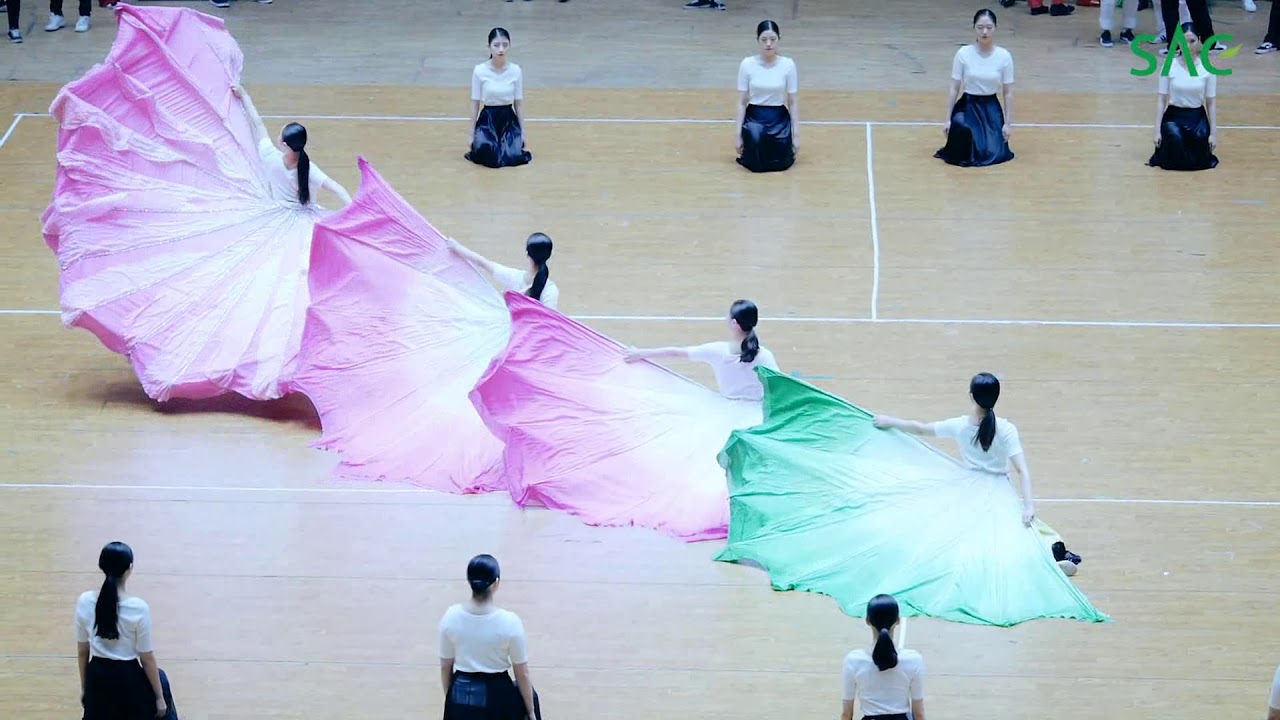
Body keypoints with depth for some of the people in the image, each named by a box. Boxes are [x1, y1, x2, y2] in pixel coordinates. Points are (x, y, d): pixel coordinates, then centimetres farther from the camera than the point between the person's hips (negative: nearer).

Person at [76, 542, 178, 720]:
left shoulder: (84, 602, -8)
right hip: (128, 680, -3)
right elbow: (147, 658, -11)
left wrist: (84, 687, 17)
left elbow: (82, 651, 4)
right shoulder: (138, 608, -19)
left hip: (98, 679, 3)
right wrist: (159, 697, 1)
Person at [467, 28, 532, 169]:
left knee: (512, 157, -25)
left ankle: (503, 146, 12)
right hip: (487, 119, -2)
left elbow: (519, 102, 3)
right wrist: (472, 132, 0)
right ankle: (479, 149, 9)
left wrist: (523, 131, 2)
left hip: (509, 119, 2)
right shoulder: (480, 71, -9)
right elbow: (475, 103, -2)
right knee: (491, 158, -28)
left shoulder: (516, 70, -5)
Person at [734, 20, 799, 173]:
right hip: (754, 117, 0)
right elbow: (742, 102, -2)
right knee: (757, 165, -22)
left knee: (780, 164, -17)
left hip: (779, 118, 0)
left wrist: (796, 134, -4)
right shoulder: (747, 64, -8)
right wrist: (738, 134, -6)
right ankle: (748, 153, 17)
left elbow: (793, 102, -1)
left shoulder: (788, 64, -7)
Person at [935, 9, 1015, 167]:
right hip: (967, 105, -1)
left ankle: (985, 141, 22)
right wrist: (948, 119, -5)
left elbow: (1008, 93, 0)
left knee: (994, 154, -16)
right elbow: (954, 89, -3)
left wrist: (1008, 123, -3)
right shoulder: (963, 54, -9)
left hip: (991, 107, 1)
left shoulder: (1004, 56, -7)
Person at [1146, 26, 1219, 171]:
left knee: (1199, 162, -17)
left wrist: (1213, 133, -3)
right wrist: (1157, 130, -9)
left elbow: (1211, 103, 1)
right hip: (1174, 116, -1)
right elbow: (1161, 99, -3)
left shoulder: (1207, 68, -4)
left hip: (1197, 117, 1)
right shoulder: (1169, 66, -7)